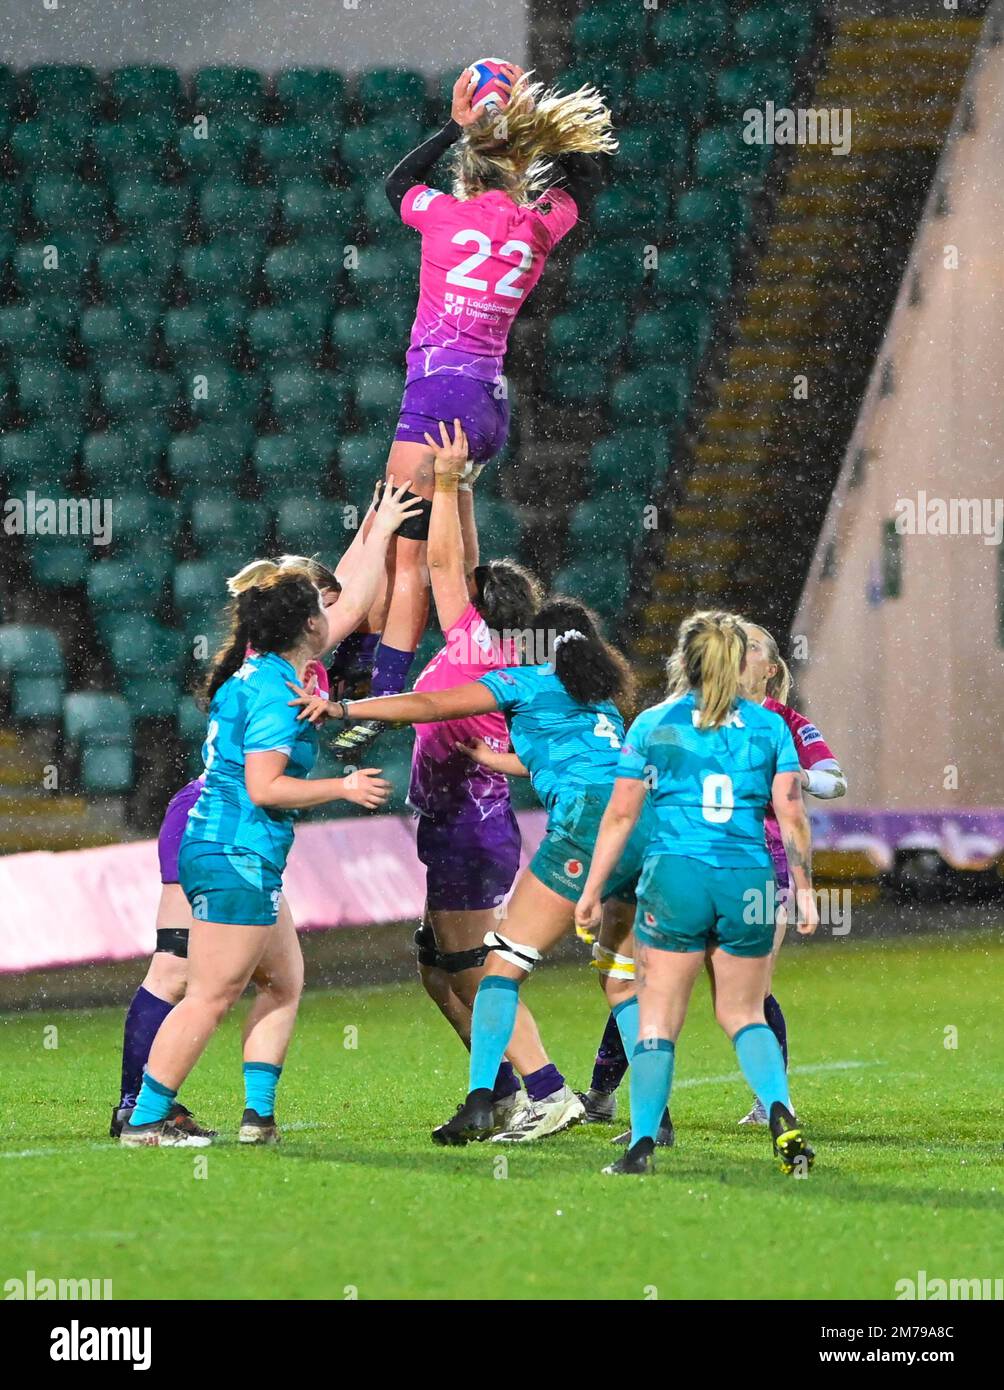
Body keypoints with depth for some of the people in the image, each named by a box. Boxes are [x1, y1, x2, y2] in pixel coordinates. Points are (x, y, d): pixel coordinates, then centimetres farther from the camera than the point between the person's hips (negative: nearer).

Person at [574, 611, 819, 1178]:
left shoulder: (653, 725, 4)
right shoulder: (770, 727, 6)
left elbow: (621, 815, 5)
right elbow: (793, 817, 2)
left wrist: (592, 891, 11)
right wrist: (805, 889, 11)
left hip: (675, 877, -2)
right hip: (750, 883, 2)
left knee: (658, 1019, 5)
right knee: (744, 1014, 15)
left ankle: (642, 1146, -3)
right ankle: (781, 1111, -9)